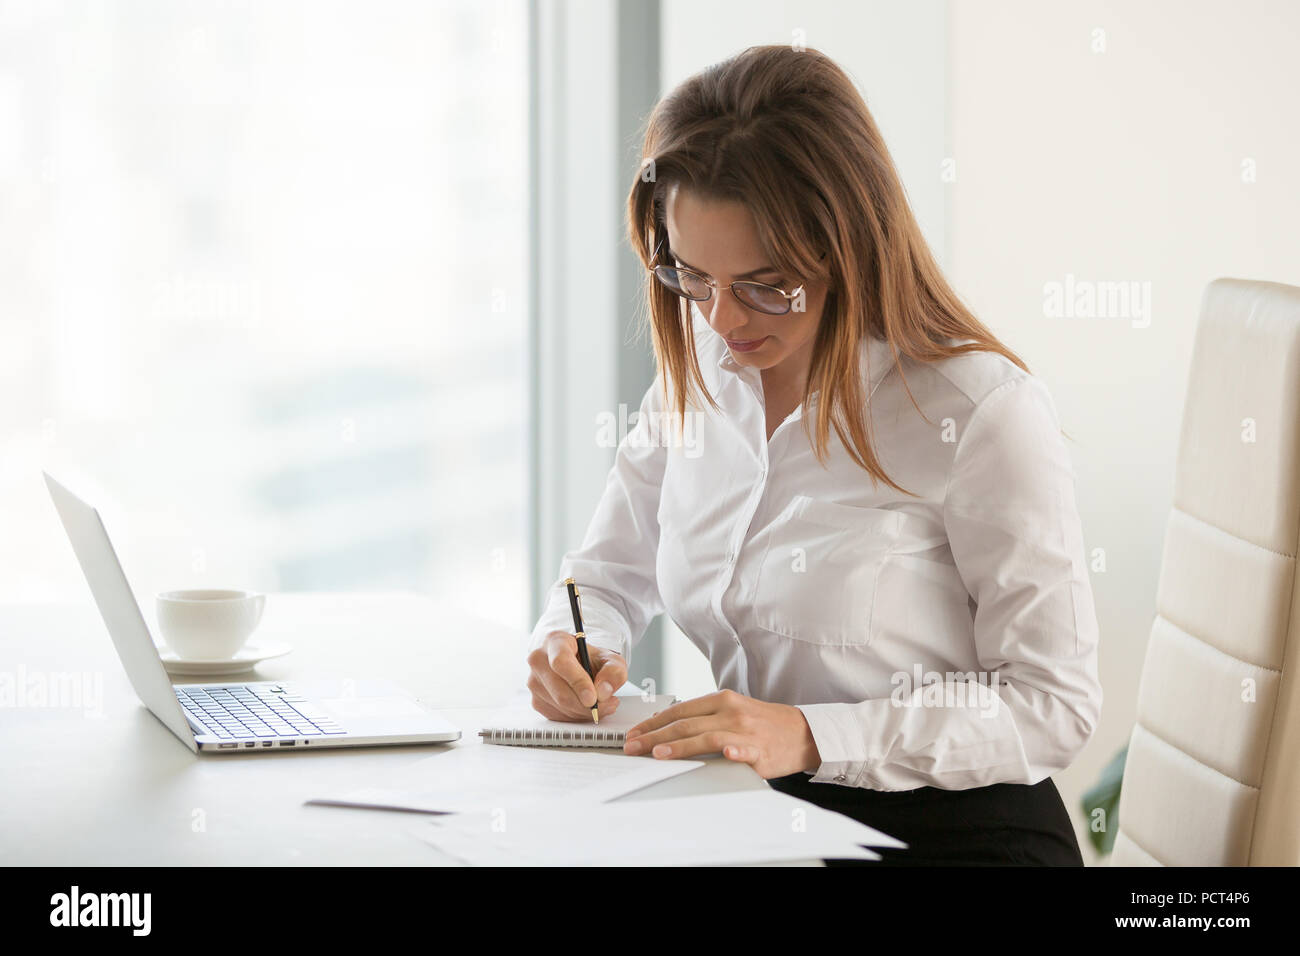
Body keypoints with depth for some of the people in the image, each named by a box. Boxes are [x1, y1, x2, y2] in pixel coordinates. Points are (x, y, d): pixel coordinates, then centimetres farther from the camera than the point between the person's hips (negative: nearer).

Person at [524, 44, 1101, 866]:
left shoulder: (985, 414, -16)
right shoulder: (699, 374, 5)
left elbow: (1054, 705, -15)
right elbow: (609, 576, 17)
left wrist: (812, 735, -24)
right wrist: (573, 646, -7)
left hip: (955, 833, -7)